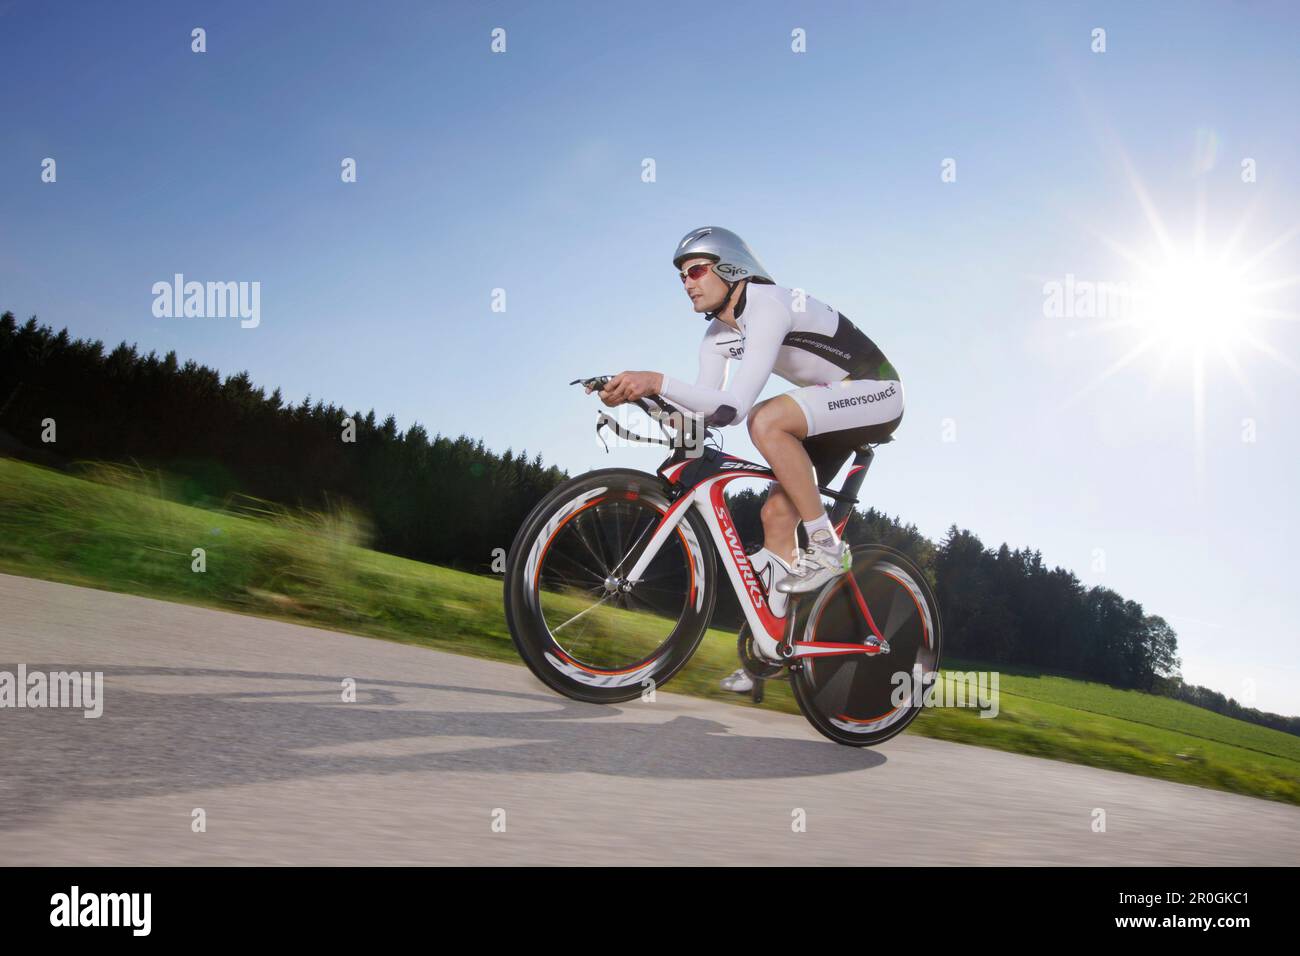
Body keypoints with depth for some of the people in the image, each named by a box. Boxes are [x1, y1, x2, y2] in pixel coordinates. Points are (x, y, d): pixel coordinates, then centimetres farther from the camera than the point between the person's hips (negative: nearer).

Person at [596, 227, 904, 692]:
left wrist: (658, 382, -41)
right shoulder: (719, 335, 3)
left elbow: (734, 407, -35)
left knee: (767, 419, -32)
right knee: (777, 511, -2)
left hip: (876, 393, -9)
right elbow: (706, 408, -6)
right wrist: (634, 393, -18)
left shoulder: (768, 305, -25)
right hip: (833, 408, 9)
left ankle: (825, 547, -20)